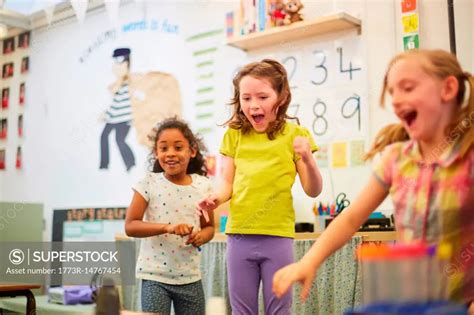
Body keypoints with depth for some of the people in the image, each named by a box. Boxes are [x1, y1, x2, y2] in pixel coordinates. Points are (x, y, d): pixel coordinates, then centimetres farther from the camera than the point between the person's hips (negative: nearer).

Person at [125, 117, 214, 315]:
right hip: (155, 276, -3)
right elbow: (130, 226, -11)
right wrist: (167, 227, -24)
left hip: (190, 277, 3)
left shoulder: (203, 185, 1)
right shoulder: (149, 183, -8)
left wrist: (202, 235, -12)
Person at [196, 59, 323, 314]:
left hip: (278, 237, -2)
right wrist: (216, 198, -14)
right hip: (239, 236, 3)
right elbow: (228, 183, 7)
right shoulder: (234, 135, 6)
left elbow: (313, 191, -1)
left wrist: (308, 160, -20)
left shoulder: (294, 134, -1)